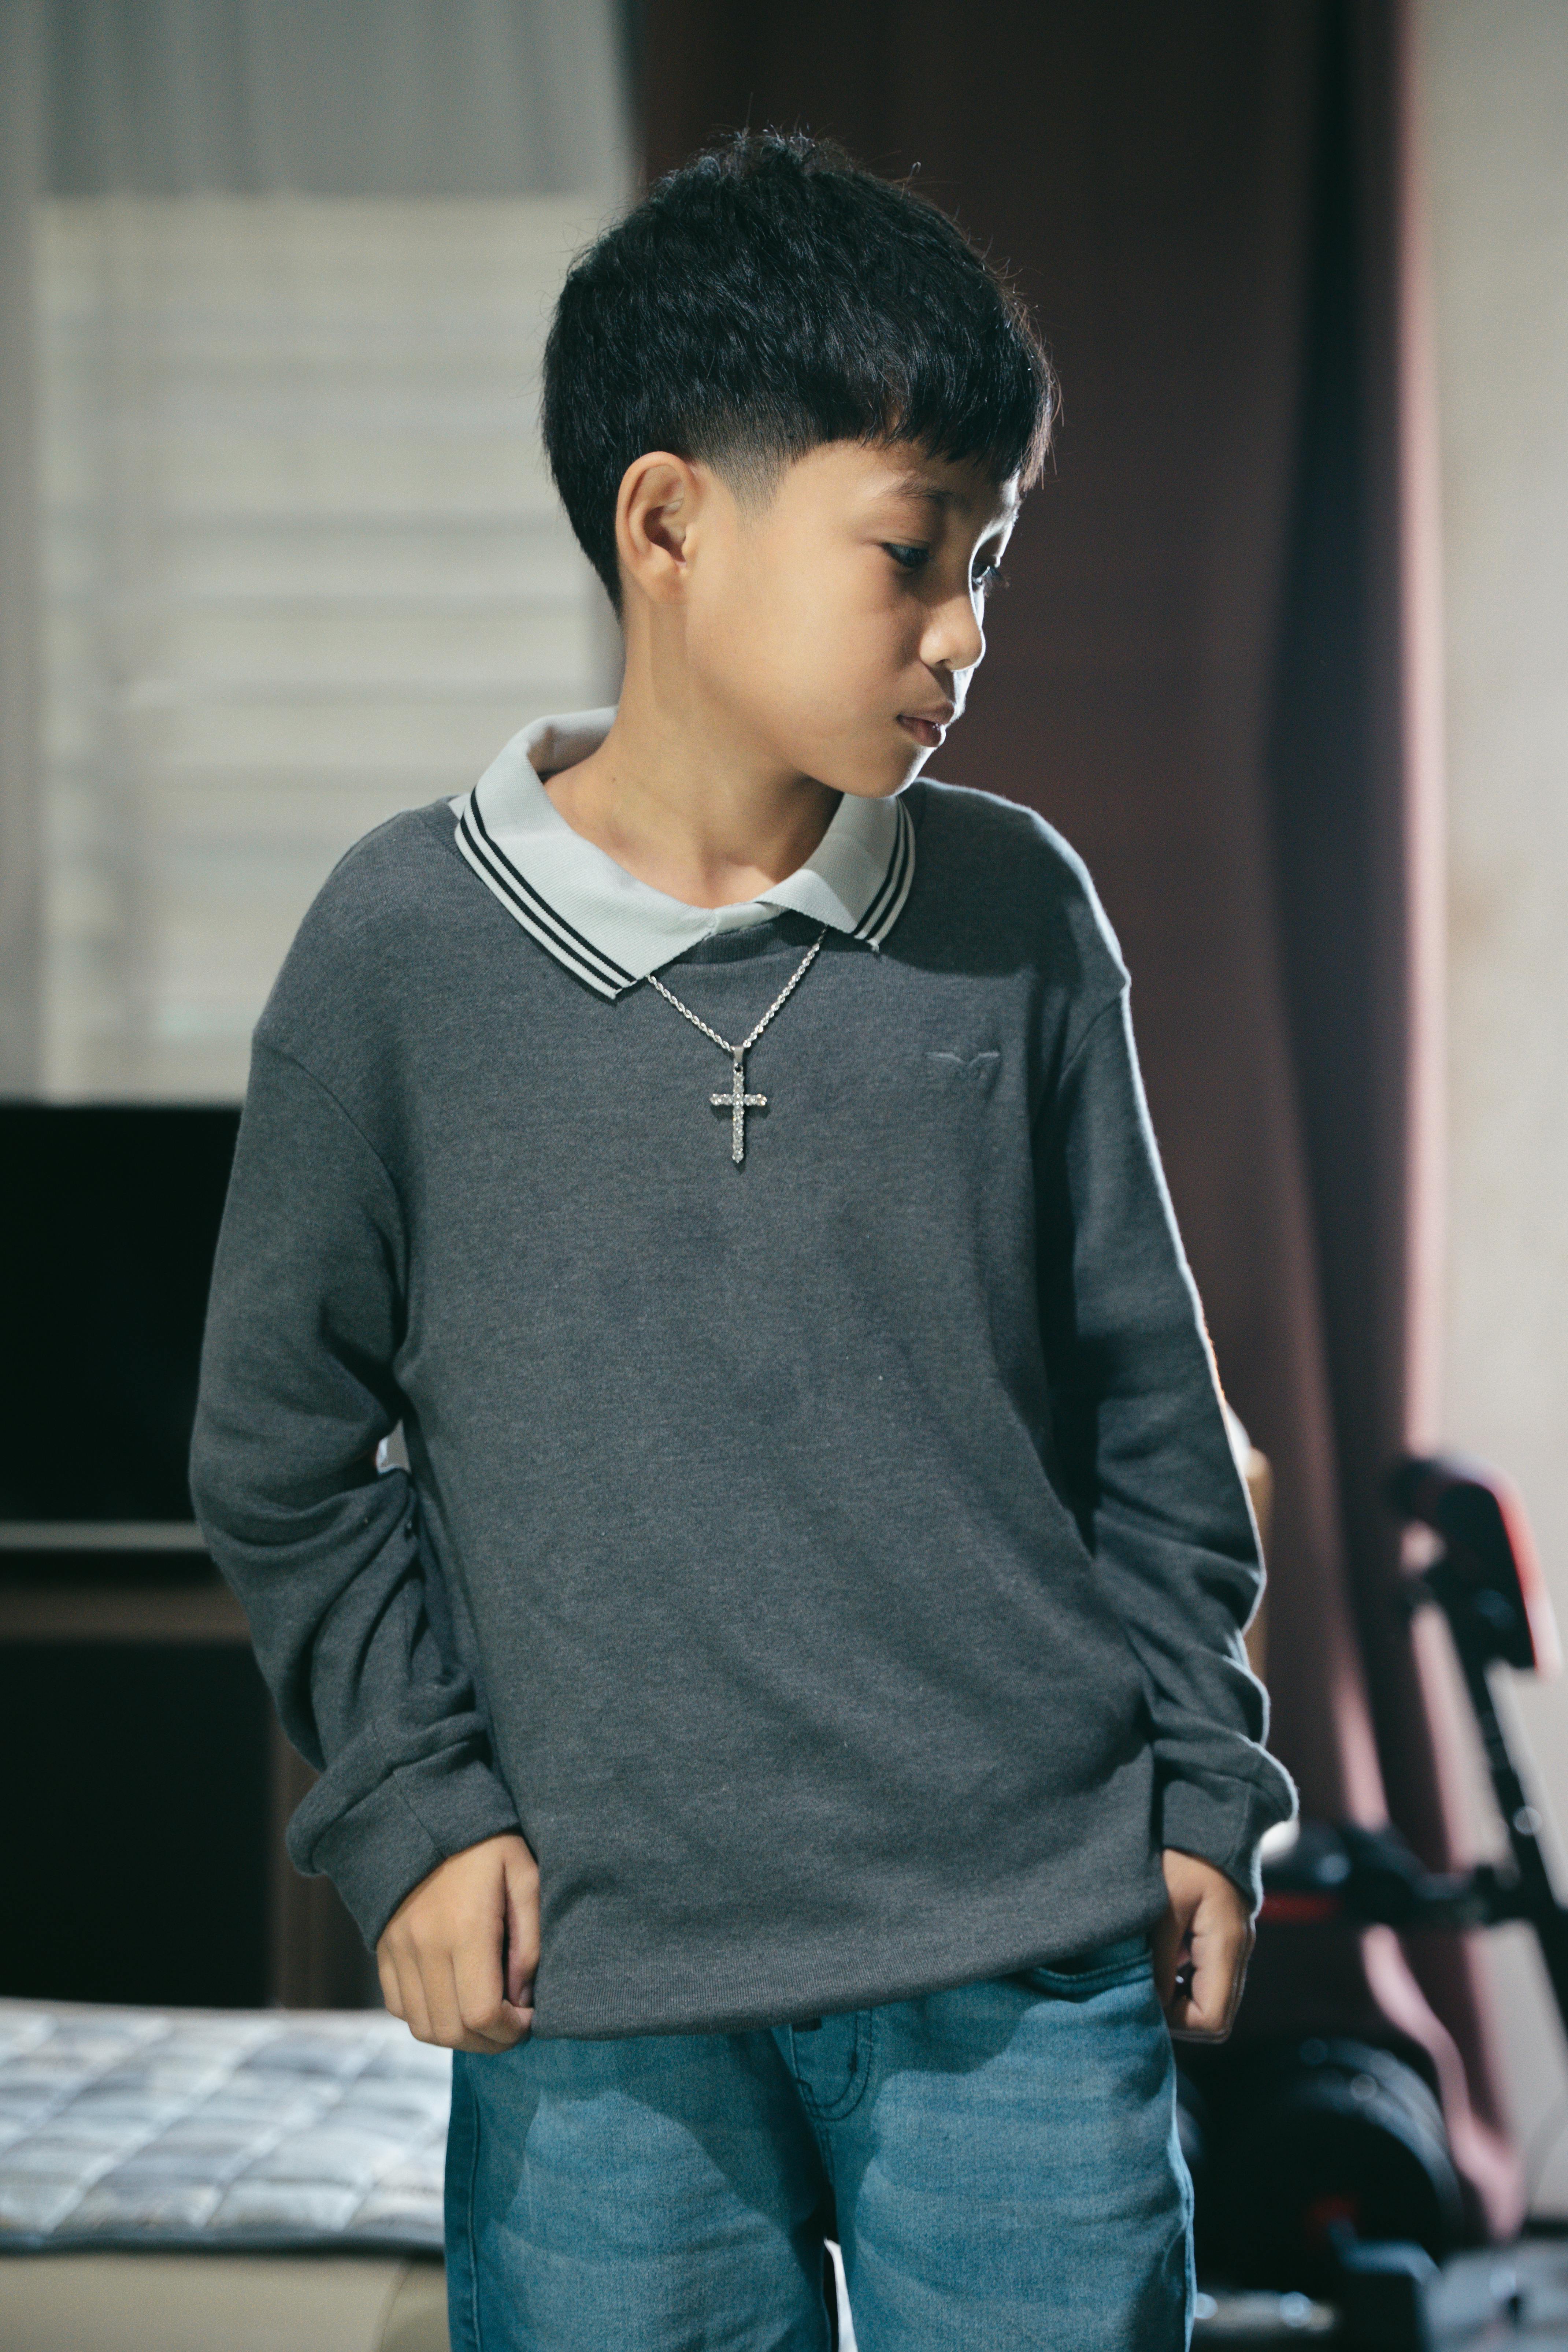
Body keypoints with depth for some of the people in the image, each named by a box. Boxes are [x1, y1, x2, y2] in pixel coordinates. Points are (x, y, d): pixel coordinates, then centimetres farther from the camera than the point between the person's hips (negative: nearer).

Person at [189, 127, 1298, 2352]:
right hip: (599, 2003, -1)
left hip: (1032, 1947, 2)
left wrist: (1202, 1784, 8)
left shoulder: (1018, 914, 1)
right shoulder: (408, 942, -4)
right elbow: (284, 1453, 5)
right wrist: (412, 1805, -1)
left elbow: (1146, 1391, 9)